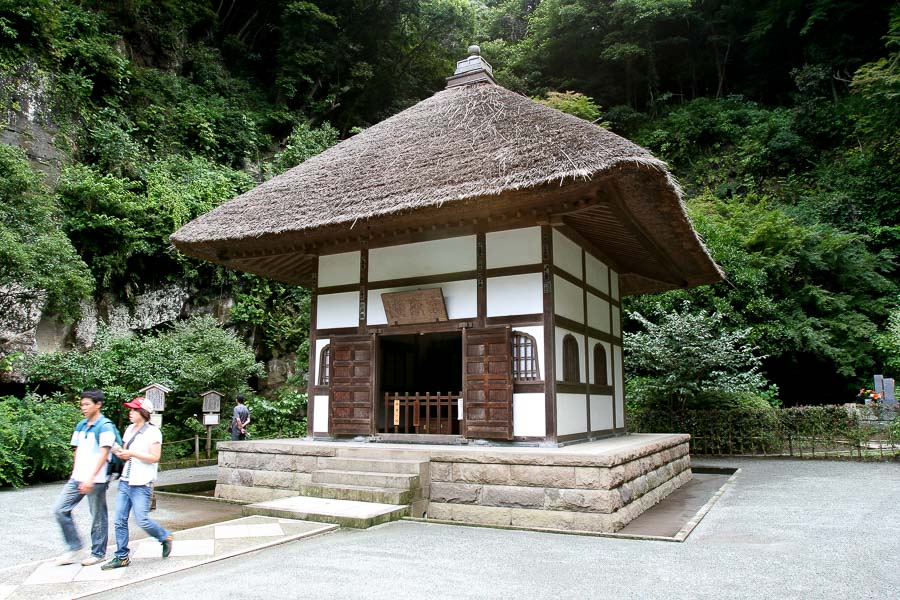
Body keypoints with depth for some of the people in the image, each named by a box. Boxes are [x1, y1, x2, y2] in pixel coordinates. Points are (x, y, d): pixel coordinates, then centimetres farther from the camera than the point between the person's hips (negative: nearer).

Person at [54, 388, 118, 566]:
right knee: (61, 510, 5)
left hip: (96, 480, -7)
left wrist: (91, 478, -22)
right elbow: (77, 451, 19)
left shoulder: (105, 426, -12)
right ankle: (74, 546, 19)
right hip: (77, 478, 8)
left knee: (98, 517, 3)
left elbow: (104, 454, -17)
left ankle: (98, 553, 17)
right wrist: (75, 474, 13)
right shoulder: (81, 426, 12)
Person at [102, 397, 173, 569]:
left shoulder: (153, 432, -9)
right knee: (120, 520, 4)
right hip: (125, 482, 7)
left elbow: (154, 457, -14)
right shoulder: (130, 429, 13)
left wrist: (132, 454, -20)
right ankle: (122, 557, 14)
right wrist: (121, 453, 0)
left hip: (141, 484, -7)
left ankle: (165, 537, 19)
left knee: (142, 520, -6)